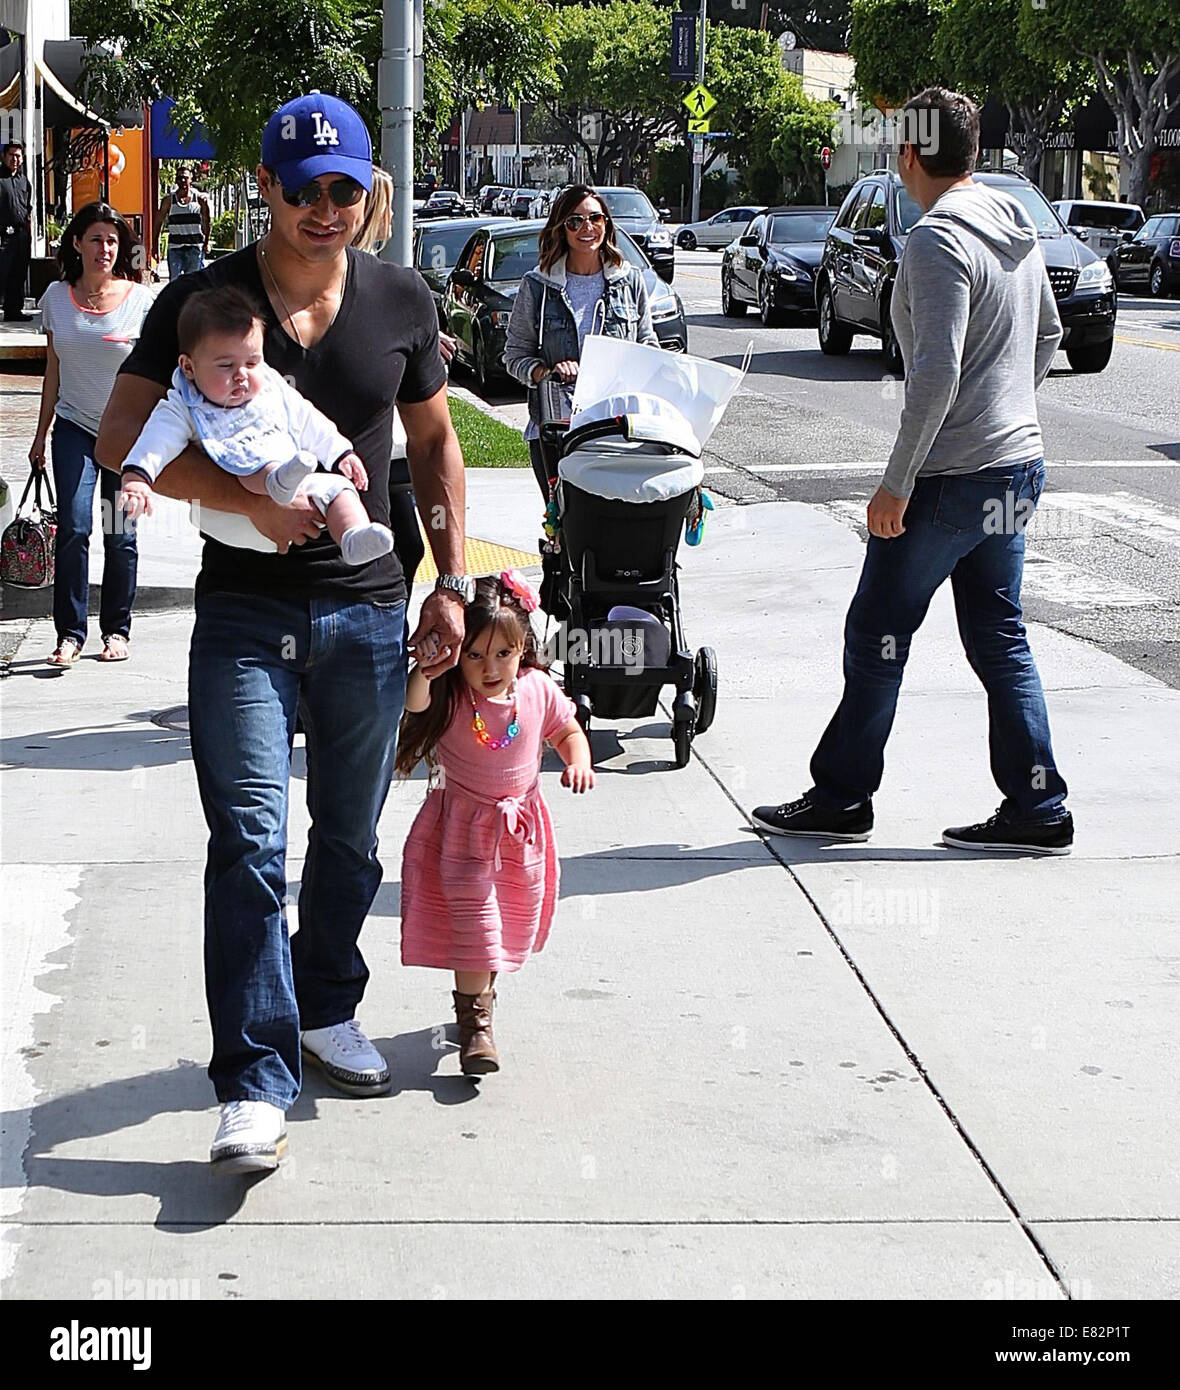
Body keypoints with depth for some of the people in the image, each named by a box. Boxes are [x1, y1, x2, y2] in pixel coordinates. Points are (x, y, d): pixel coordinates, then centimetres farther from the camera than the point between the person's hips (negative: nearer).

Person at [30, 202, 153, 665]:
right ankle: (70, 632, -5)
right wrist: (41, 434, 14)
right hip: (74, 425, 1)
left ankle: (117, 629, 19)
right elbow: (53, 372, 12)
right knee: (73, 527, -11)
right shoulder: (56, 297, 3)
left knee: (120, 535, 3)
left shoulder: (140, 300, -5)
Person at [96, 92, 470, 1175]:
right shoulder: (203, 298, -4)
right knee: (249, 840, -11)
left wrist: (452, 580, 9)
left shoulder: (402, 301, 6)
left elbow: (435, 444, 16)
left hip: (369, 609, 3)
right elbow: (122, 440, -9)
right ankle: (256, 1086, -10)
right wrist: (252, 501, -20)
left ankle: (327, 1013, 35)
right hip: (245, 611, -3)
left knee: (349, 838, 13)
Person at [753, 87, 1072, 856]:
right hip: (1020, 463, 9)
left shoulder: (938, 240, -18)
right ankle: (1038, 810, 12)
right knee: (1000, 639, 13)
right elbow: (1048, 335, 21)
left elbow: (937, 373, -24)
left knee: (877, 635, 4)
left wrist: (897, 483, -20)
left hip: (951, 477, -9)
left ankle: (842, 797, 14)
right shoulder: (1019, 226, 10)